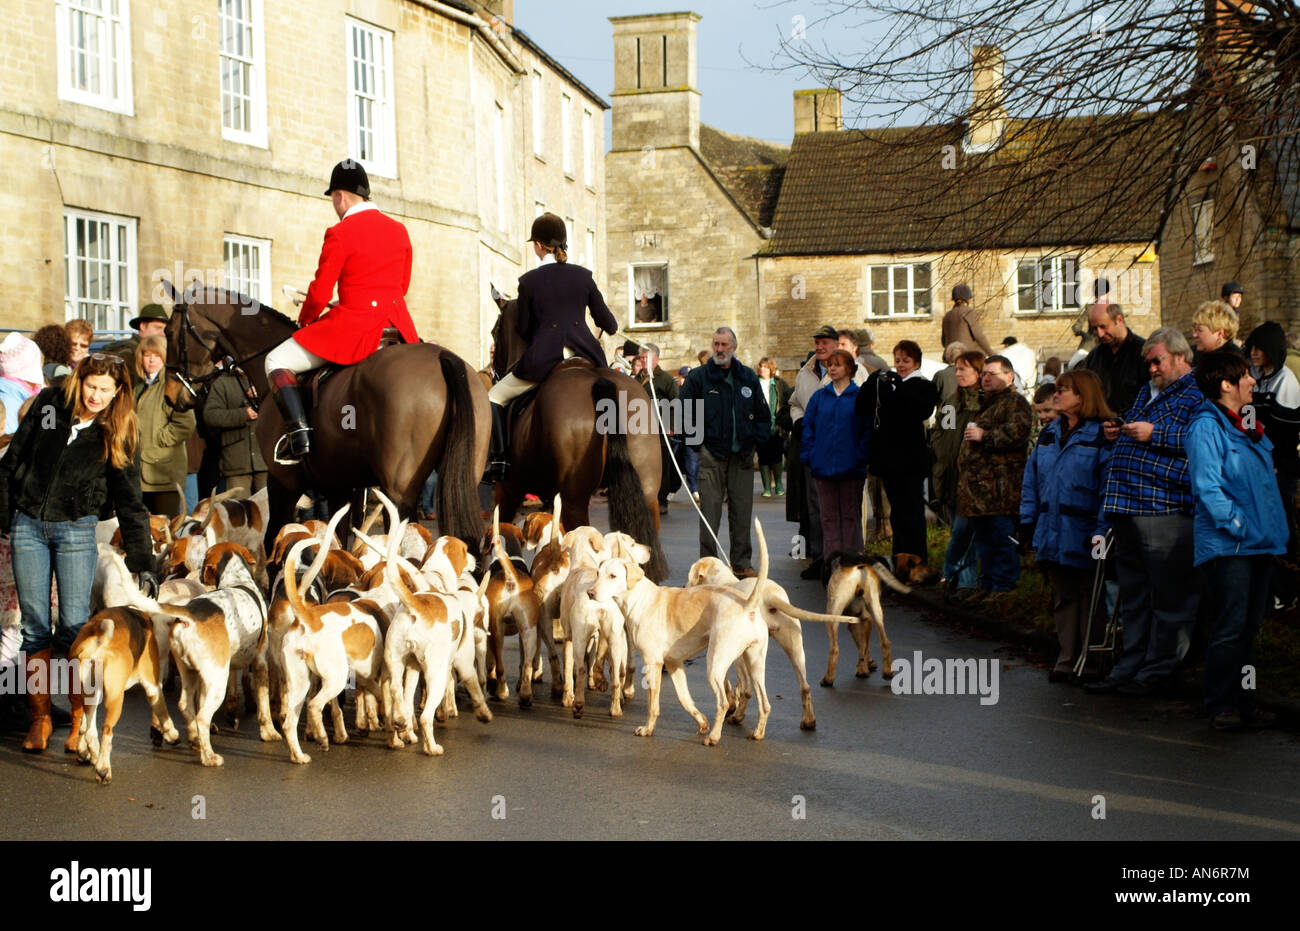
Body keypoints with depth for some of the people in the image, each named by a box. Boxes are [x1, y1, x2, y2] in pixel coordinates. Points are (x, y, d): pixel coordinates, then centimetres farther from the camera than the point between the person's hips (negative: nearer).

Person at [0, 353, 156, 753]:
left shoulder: (120, 433, -2)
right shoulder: (49, 406, 0)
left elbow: (129, 501, -2)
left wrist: (142, 562, -8)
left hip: (77, 530, -1)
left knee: (75, 626, -6)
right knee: (35, 625, 2)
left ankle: (79, 722, 2)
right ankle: (40, 718, 11)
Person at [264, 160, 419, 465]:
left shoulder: (340, 234, -9)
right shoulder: (400, 230, 10)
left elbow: (319, 293, -8)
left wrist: (304, 320, 12)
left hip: (352, 328, -6)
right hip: (398, 329, 6)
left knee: (277, 361, 6)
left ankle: (299, 434, -11)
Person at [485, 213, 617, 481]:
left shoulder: (529, 281, -2)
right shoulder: (584, 276, 6)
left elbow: (523, 328, 4)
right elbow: (606, 321, 13)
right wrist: (613, 327, 37)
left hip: (543, 358, -3)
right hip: (586, 355, 3)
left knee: (494, 397, 14)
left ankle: (498, 459, 0)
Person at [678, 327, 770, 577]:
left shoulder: (748, 377, 10)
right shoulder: (698, 377, 0)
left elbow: (763, 415, 17)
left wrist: (756, 440, 5)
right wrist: (699, 442, -6)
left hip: (743, 455, 3)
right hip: (711, 455, -3)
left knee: (742, 510, 7)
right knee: (710, 511, -4)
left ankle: (741, 563, 15)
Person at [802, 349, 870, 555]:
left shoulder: (860, 396, 0)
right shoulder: (819, 396, 9)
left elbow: (868, 430, -2)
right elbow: (807, 427, 9)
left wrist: (861, 455, -10)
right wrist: (809, 455, -1)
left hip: (851, 468, -3)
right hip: (824, 466, 3)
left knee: (851, 515, 4)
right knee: (829, 516, 6)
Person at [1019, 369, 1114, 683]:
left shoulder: (1101, 436, -7)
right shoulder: (1049, 433, 14)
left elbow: (1109, 487, -12)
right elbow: (1031, 478, 16)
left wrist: (1102, 530, -19)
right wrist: (1028, 519, 8)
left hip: (1083, 536, -6)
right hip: (1052, 535, 6)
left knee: (1088, 598, 1)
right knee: (1063, 597, 11)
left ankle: (1090, 663, 9)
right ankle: (1067, 660, 18)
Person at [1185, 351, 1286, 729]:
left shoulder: (1249, 428, 17)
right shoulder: (1206, 426, -9)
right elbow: (1207, 488, -15)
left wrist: (1273, 530, 14)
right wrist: (1237, 525, -19)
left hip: (1259, 543, 8)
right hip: (1226, 546, -8)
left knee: (1247, 627, 12)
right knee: (1229, 628, -6)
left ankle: (1243, 703, 19)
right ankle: (1221, 707, 1)